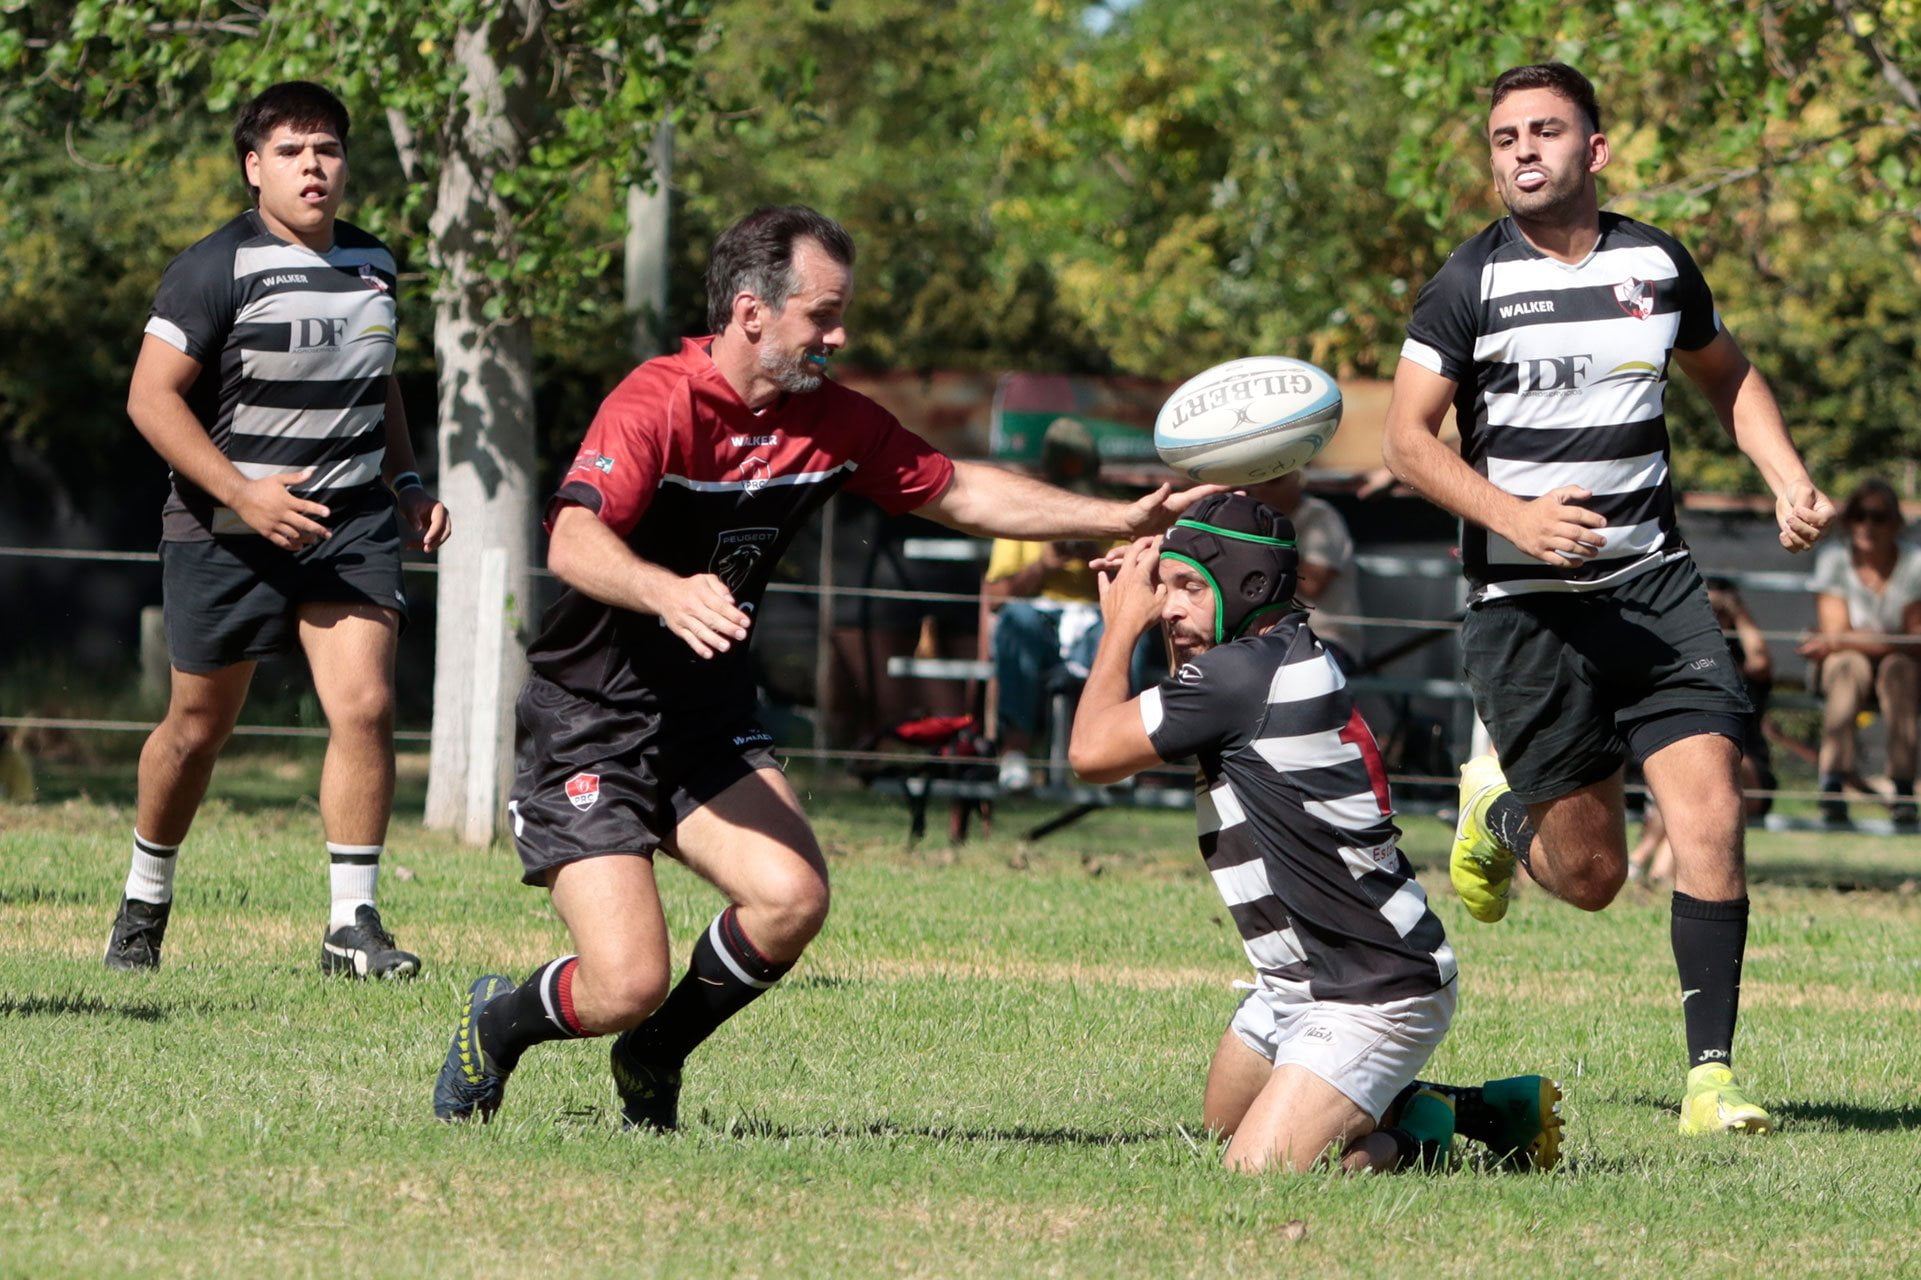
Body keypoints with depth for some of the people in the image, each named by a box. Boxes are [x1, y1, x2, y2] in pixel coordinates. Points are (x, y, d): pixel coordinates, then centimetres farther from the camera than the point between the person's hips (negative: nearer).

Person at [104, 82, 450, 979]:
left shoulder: (373, 265, 9)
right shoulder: (215, 268, -10)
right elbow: (151, 398, -13)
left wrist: (407, 483, 12)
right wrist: (243, 493, -22)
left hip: (353, 521, 4)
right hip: (225, 532, -4)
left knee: (365, 704, -15)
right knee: (198, 727, 8)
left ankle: (352, 924, -10)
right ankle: (145, 898, 32)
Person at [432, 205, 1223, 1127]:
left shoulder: (832, 421, 1)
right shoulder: (657, 405, -21)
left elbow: (954, 492, 15)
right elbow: (574, 543, -35)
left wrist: (1125, 519, 9)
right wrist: (668, 592, -55)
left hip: (708, 723, 6)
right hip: (588, 729, -6)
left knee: (791, 896, -20)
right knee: (627, 987, -17)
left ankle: (655, 1057, 10)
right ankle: (495, 1024, 19)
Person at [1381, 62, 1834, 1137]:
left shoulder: (1660, 265, 7)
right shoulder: (1470, 284, -4)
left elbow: (1729, 378, 24)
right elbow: (1408, 438, -6)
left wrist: (1792, 483, 8)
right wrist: (1516, 515, -22)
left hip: (1654, 584, 3)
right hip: (1527, 605, -3)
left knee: (1711, 813, -15)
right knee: (1590, 874, 0)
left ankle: (1711, 1077, -9)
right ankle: (1500, 810, 36)